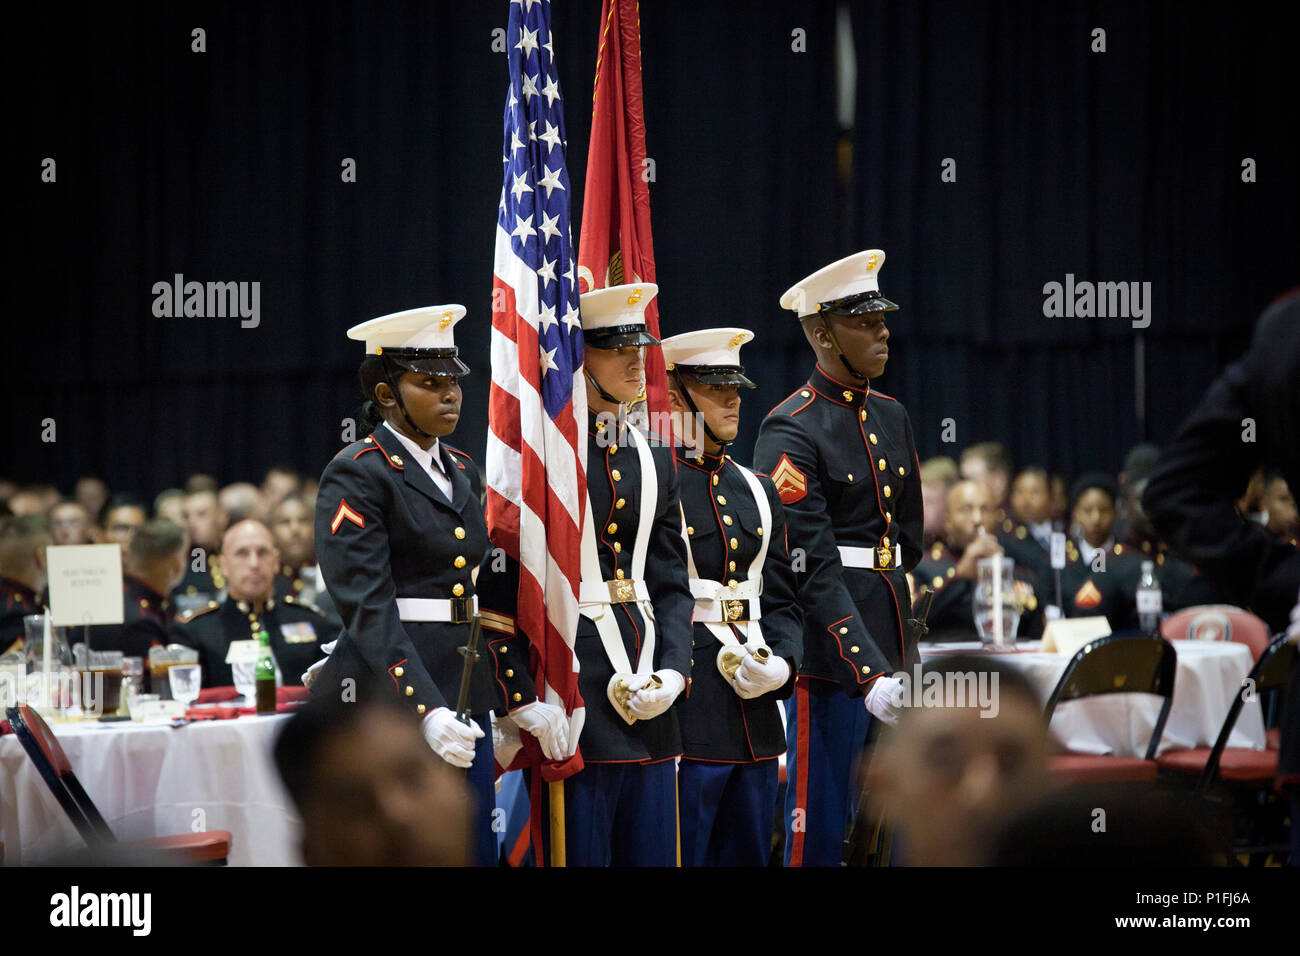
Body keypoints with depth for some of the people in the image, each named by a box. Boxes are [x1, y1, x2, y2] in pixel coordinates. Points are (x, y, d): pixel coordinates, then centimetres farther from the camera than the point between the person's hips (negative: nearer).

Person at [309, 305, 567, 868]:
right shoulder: (357, 474, -8)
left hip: (464, 694, 8)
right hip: (390, 698, -8)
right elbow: (369, 608, -17)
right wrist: (426, 712, -26)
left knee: (476, 851, 6)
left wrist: (523, 700, 10)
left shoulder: (463, 473, 16)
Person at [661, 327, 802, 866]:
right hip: (684, 720, -7)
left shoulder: (756, 492, 17)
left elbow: (782, 602, 17)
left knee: (749, 854, 10)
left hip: (754, 718, 7)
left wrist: (780, 663, -2)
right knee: (679, 855, -6)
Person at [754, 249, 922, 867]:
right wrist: (867, 672, -26)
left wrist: (914, 647, 15)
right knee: (820, 824, -3)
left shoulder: (892, 418, 13)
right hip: (832, 654, -8)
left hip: (895, 649, 8)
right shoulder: (790, 432, -12)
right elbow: (813, 570, -19)